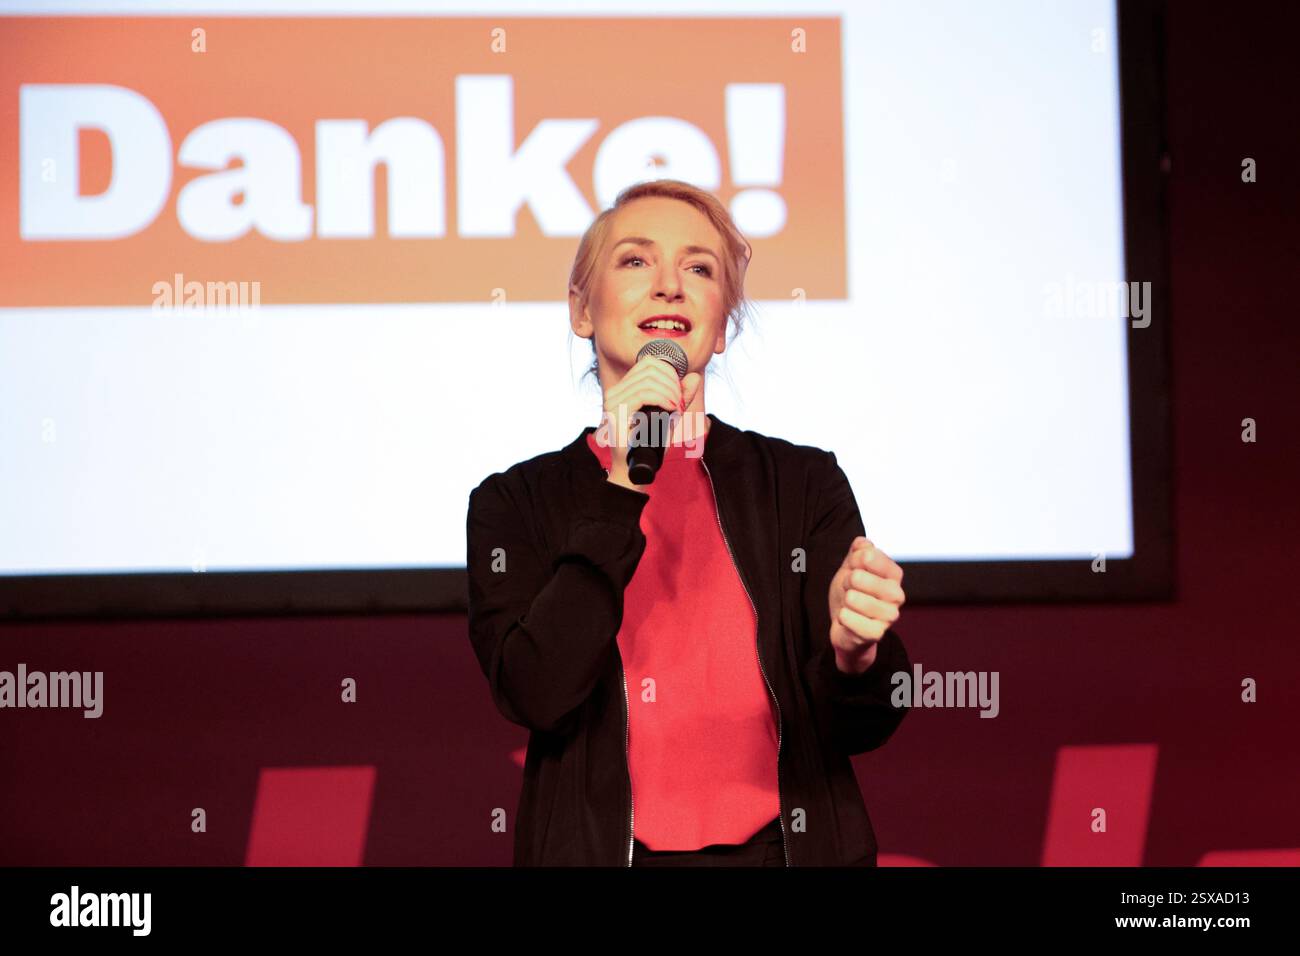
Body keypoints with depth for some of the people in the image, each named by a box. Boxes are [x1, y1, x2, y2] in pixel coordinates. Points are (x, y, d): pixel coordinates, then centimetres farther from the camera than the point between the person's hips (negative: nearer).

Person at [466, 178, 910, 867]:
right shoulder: (515, 503, -1)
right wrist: (625, 486, -18)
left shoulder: (804, 484, 1)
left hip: (781, 847, 1)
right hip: (600, 849, -1)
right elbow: (535, 695, -17)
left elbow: (854, 730, -1)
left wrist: (852, 649, -23)